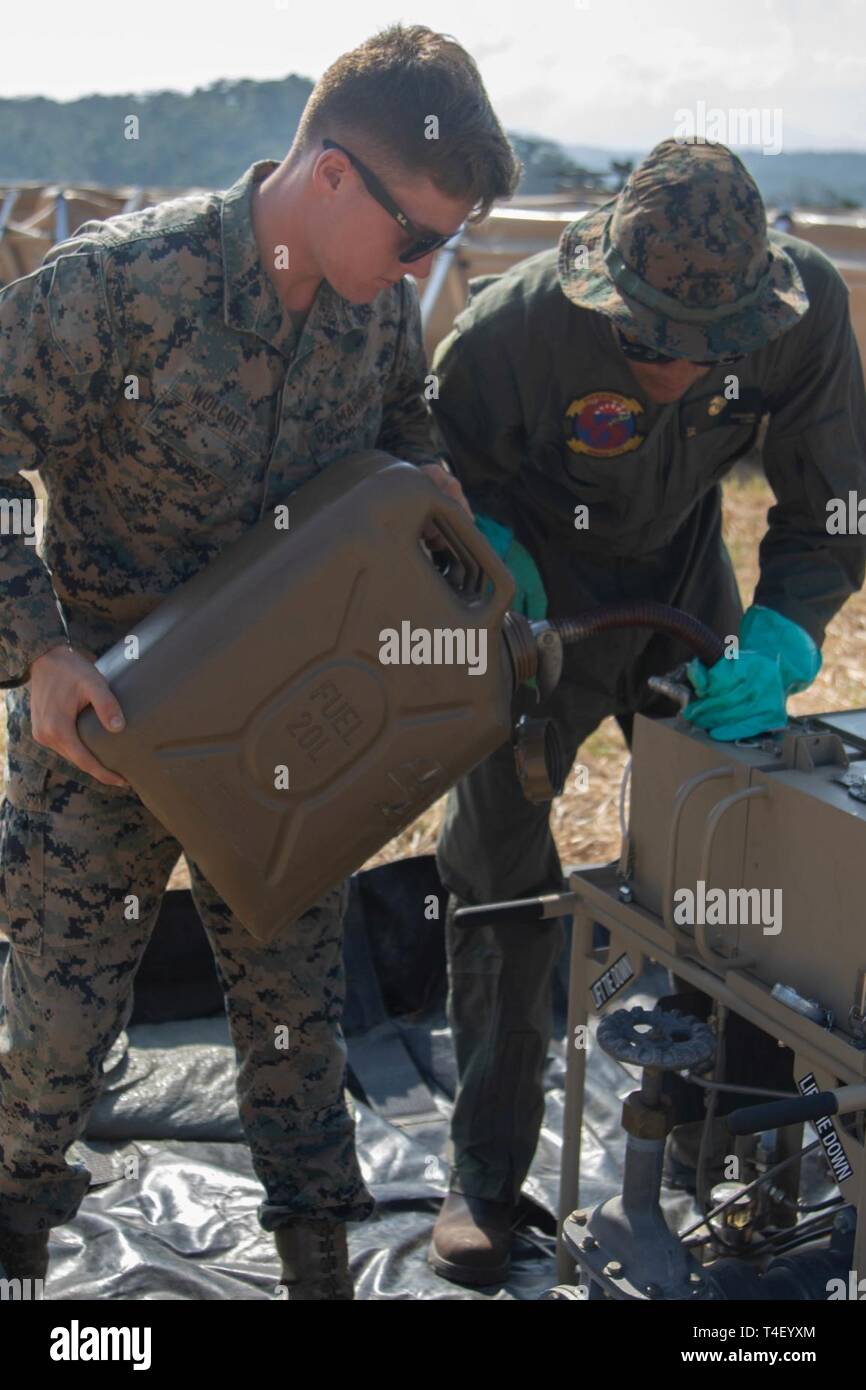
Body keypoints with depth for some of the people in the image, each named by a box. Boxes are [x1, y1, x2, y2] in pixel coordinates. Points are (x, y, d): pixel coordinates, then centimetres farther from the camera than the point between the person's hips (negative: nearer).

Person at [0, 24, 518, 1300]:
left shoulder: (380, 305, -5)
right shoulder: (118, 282, -24)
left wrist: (425, 485, -7)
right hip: (103, 713, -4)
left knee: (297, 992, 15)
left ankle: (318, 1254, 35)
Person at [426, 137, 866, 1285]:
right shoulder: (515, 327, -33)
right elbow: (441, 468, -12)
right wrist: (493, 559, -31)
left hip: (686, 578, 3)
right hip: (543, 593, -2)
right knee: (500, 871, -2)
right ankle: (488, 1171, 13)